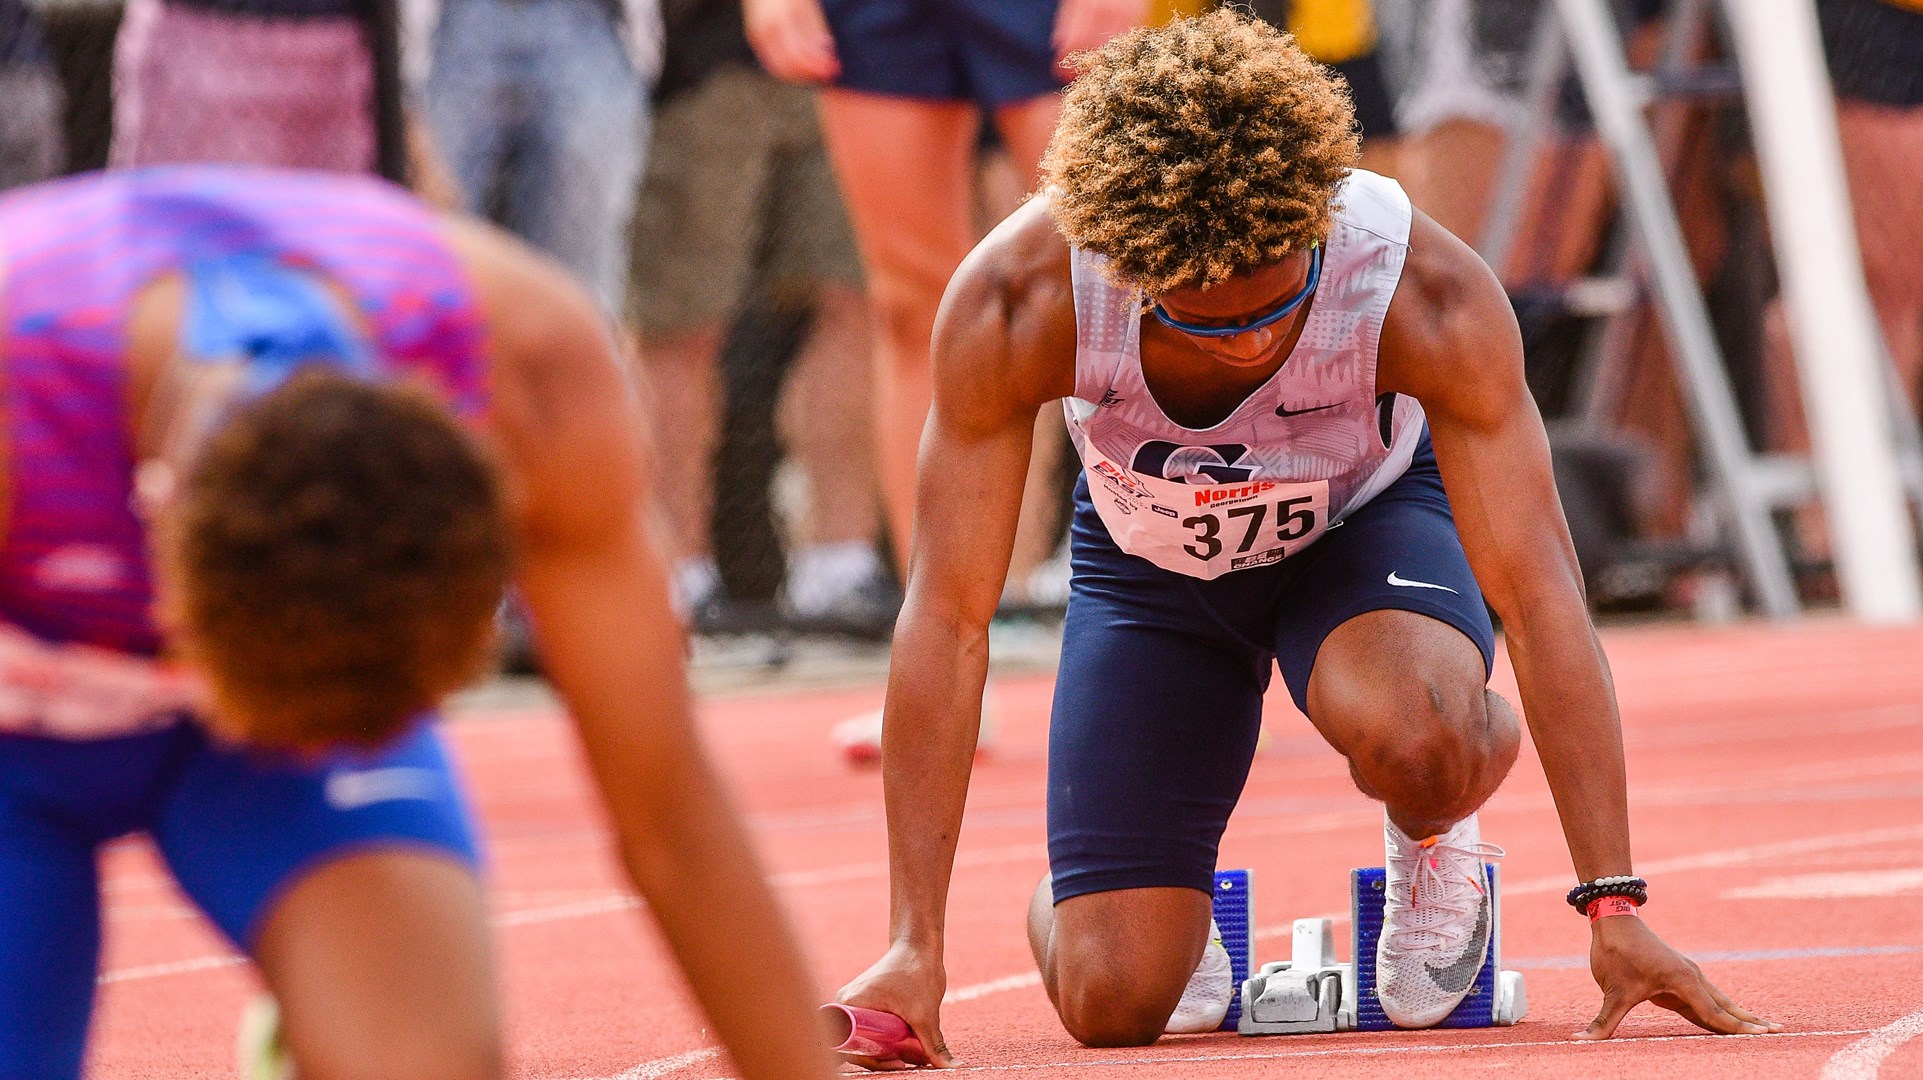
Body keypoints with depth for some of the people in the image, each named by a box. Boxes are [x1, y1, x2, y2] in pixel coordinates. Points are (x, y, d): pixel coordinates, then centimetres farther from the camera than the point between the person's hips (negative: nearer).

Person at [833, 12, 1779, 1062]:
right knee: (1111, 1005, -11)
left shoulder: (1431, 294, -36)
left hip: (1369, 520, -1)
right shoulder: (1014, 302, -35)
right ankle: (1175, 906, 27)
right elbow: (947, 617, -32)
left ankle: (1433, 834, 1)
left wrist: (1612, 906, -40)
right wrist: (914, 947, -35)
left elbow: (1539, 592, -34)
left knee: (1410, 740, -37)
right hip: (1152, 560, 1)